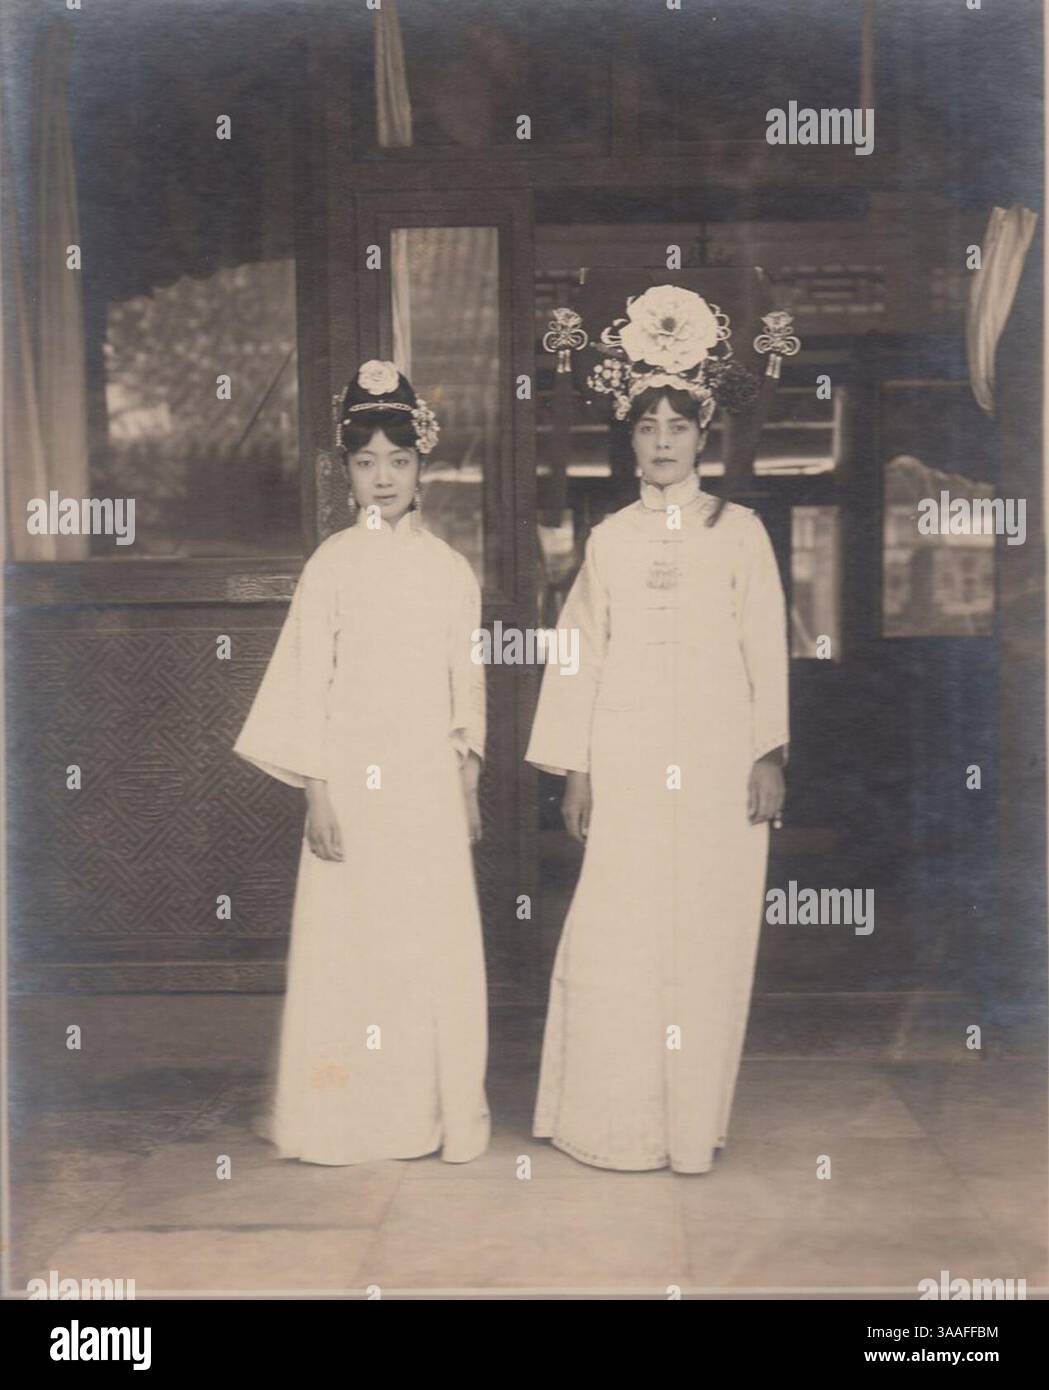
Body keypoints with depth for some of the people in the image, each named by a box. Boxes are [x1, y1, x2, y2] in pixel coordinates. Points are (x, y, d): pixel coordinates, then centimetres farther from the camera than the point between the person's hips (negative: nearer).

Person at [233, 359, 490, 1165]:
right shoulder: (332, 565, 0)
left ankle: (441, 1113, 16)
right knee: (344, 943, 1)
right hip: (350, 778, -2)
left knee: (439, 944, 3)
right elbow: (306, 681, -2)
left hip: (429, 781, 2)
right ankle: (342, 1120, 13)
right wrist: (315, 792, -8)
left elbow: (467, 684, 11)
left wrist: (469, 786, 10)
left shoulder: (450, 570, 7)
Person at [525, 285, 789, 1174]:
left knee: (707, 941, 0)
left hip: (718, 766, -1)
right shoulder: (611, 539, 10)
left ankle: (693, 1127, 13)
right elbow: (581, 652, 10)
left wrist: (770, 754, -4)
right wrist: (574, 769, 5)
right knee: (612, 940, -2)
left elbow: (767, 645, 3)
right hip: (625, 770, 2)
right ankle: (615, 1125, 11)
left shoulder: (738, 531, 5)